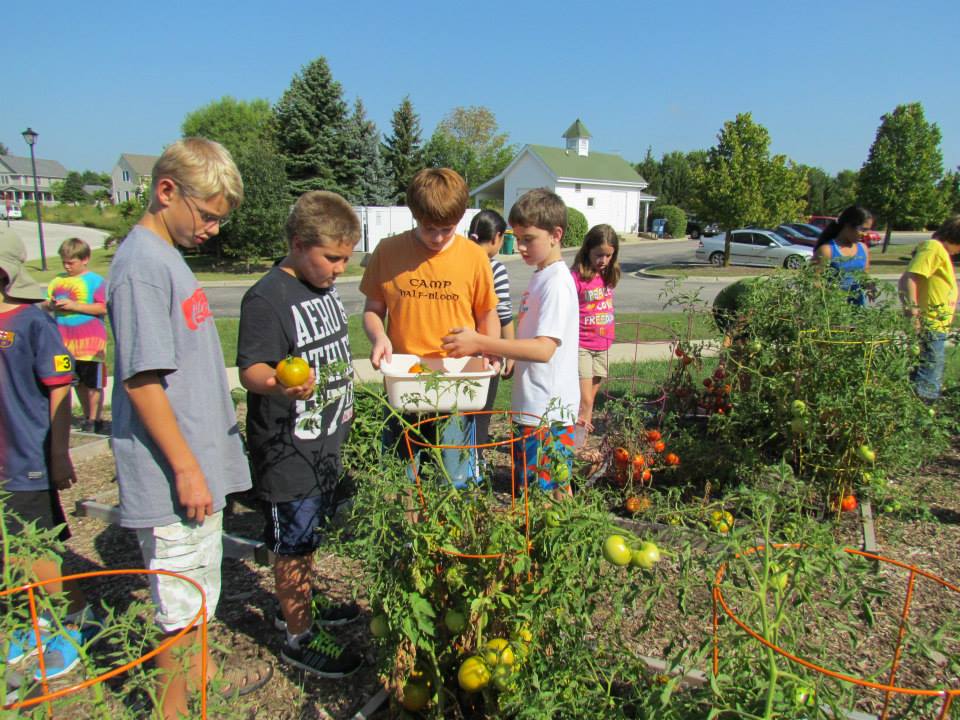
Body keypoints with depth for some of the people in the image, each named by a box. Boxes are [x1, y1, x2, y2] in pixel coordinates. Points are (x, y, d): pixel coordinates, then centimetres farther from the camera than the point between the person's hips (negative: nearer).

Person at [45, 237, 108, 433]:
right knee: (78, 382, 13)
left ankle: (95, 419, 7)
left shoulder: (95, 281, -5)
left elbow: (103, 308, -15)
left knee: (93, 383, -1)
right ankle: (88, 417, 24)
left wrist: (75, 306, -18)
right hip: (65, 340, 6)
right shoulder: (58, 280, 13)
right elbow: (46, 304, 18)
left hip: (90, 340, -6)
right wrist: (50, 304, -5)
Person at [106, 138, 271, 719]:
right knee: (183, 604, 7)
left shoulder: (168, 255, 11)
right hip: (173, 478, -10)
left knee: (200, 588, 25)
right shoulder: (142, 263, -19)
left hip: (201, 464, 10)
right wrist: (187, 469, -19)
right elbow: (141, 381, -22)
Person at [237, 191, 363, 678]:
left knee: (310, 537, 22)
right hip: (286, 449, -9)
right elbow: (251, 371, -24)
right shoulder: (267, 298, -19)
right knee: (293, 546, 6)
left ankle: (297, 606, 42)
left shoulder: (324, 289, 9)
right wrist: (279, 385, -45)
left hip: (325, 440, 9)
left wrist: (343, 405, 19)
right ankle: (298, 639, 22)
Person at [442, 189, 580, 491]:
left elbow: (544, 349, -29)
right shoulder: (541, 276, 12)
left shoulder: (557, 283, -18)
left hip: (548, 409, -10)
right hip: (530, 405, 10)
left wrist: (481, 343, -32)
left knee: (550, 492, 1)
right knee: (528, 484, 19)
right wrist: (498, 352, 10)